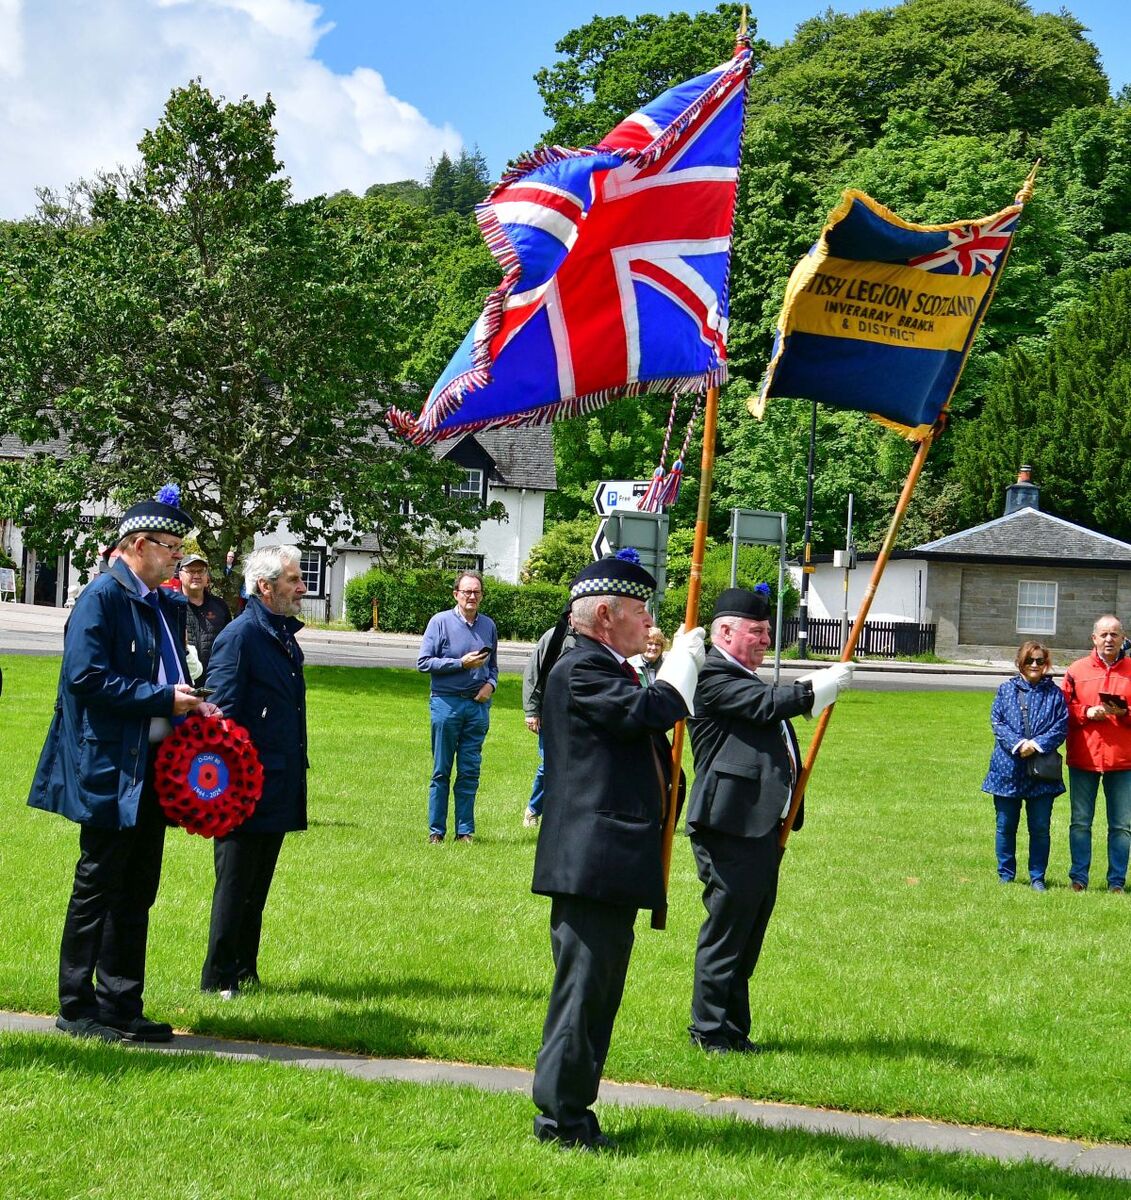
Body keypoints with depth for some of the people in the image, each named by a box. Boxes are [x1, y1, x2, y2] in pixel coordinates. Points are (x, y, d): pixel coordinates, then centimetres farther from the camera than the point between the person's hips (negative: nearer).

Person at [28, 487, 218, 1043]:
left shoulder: (168, 605, 15)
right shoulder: (101, 597, -11)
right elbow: (87, 676, -19)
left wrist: (192, 705, 4)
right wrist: (163, 699, -19)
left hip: (153, 769, 9)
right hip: (110, 770, -8)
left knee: (137, 893, 11)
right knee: (97, 888, -1)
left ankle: (121, 1005, 19)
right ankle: (77, 1008, 7)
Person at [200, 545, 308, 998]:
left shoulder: (285, 635, 12)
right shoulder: (240, 635, -15)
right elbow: (224, 715, -17)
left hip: (278, 789, 8)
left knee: (256, 888, 15)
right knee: (234, 886, -1)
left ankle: (244, 973, 23)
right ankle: (219, 979, 7)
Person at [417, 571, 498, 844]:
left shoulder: (488, 625, 10)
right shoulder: (441, 622, -2)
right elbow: (424, 662, -6)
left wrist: (490, 684, -1)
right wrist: (462, 663, -13)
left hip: (478, 706, 3)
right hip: (446, 702, -3)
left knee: (470, 772, 5)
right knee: (441, 771, 2)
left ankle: (465, 831, 11)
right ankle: (436, 831, 8)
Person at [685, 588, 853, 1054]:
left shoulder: (747, 682, 22)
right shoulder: (713, 678, -11)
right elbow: (768, 703, -22)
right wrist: (823, 685, -16)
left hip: (762, 828, 10)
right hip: (731, 827, -10)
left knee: (748, 934, 13)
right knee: (726, 929, -4)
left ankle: (733, 1030, 20)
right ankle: (711, 1033, 3)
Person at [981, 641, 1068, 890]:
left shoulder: (1054, 693, 5)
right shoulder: (1006, 690, 6)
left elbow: (1062, 726, -1)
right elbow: (996, 721, -1)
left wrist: (1037, 744, -15)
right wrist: (1017, 745, -15)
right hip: (1008, 768, 1)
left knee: (1040, 827, 3)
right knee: (1006, 825, 7)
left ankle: (1037, 877, 12)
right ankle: (1006, 875, 18)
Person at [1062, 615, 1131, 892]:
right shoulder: (1077, 671, 6)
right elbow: (1064, 710, 6)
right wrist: (1087, 713, -10)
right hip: (1083, 758, 0)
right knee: (1080, 822, 5)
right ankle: (1078, 877, 14)